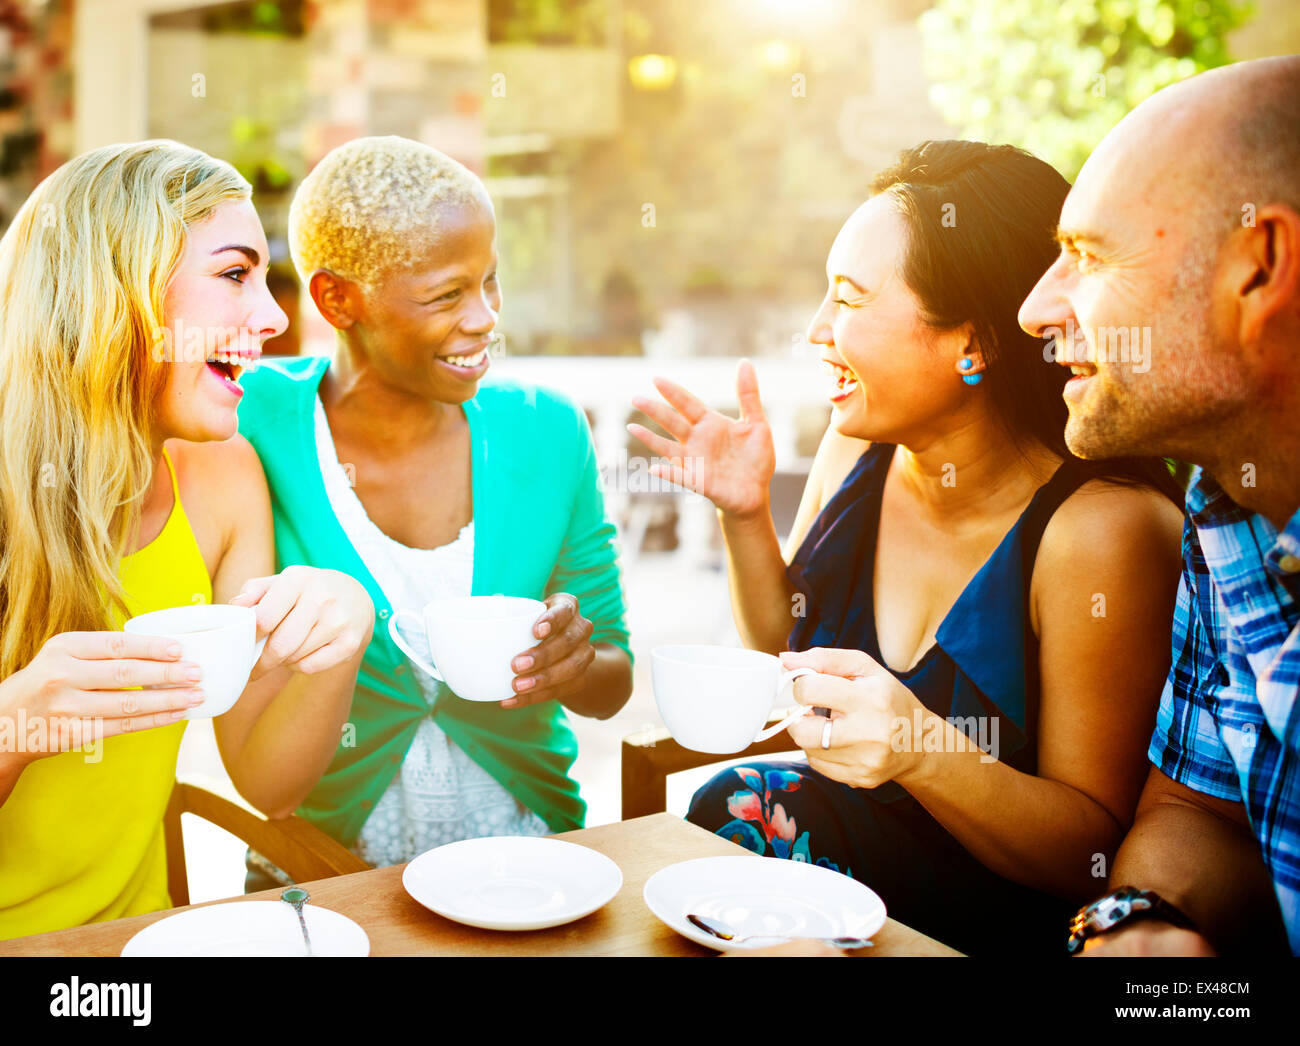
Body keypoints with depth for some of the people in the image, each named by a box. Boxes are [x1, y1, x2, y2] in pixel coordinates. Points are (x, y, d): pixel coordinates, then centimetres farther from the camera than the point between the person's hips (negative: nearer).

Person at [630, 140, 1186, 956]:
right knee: (733, 804, -20)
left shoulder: (1104, 528, -20)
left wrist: (922, 755, -31)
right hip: (841, 832, 5)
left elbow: (1097, 850, -15)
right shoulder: (857, 448, -3)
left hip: (1001, 919, -5)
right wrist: (746, 516, -3)